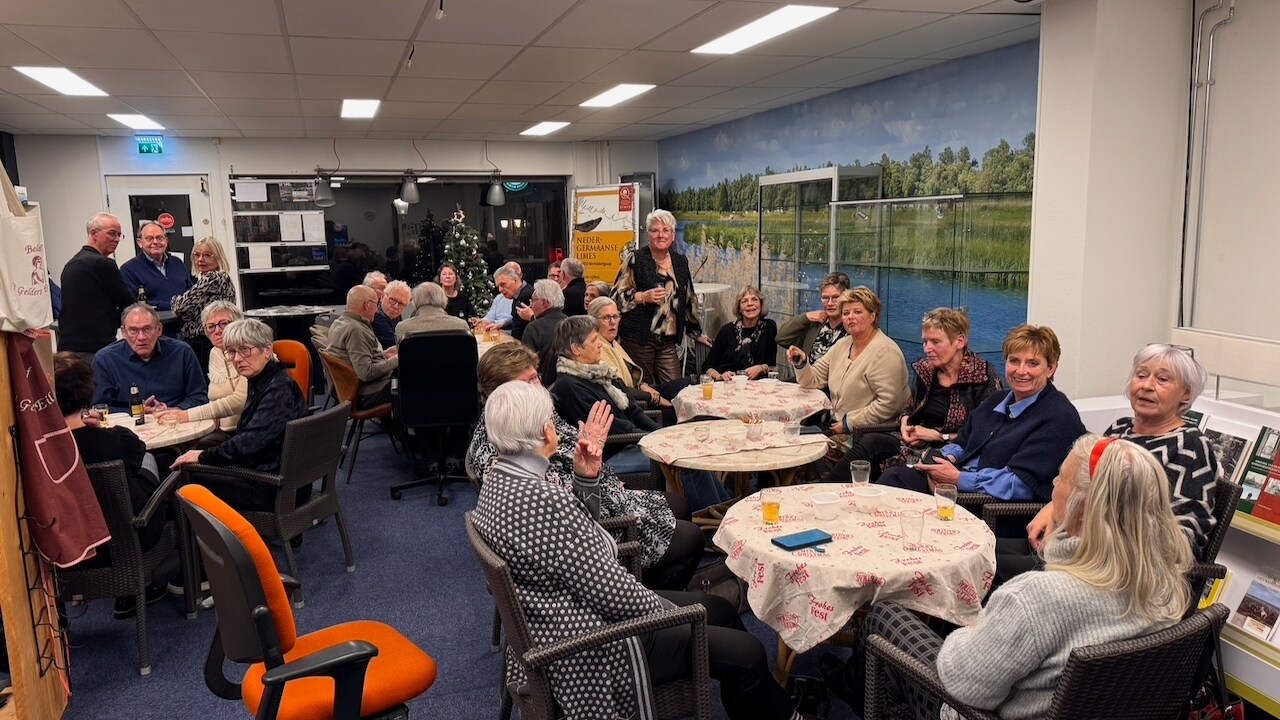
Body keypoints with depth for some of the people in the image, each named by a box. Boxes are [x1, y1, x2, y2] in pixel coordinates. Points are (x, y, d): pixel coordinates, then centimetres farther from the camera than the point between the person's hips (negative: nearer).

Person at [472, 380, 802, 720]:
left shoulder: (499, 475, 0)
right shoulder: (544, 501, -31)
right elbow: (612, 591, -25)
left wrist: (586, 477, -4)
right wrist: (673, 612, -8)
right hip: (590, 650, -10)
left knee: (720, 609, 17)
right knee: (747, 654, -2)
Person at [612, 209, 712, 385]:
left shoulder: (681, 262, 13)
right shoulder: (635, 259, -2)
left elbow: (689, 299, 22)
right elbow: (617, 296, -3)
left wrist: (696, 333, 24)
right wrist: (643, 297, -17)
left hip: (668, 341, 4)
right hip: (638, 340, -4)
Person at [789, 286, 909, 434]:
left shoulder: (884, 352, -15)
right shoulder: (842, 344, 12)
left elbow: (888, 404, -22)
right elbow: (814, 379, 14)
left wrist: (848, 423, -16)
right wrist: (801, 362, -7)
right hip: (836, 425, 7)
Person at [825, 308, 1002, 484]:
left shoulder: (984, 378, -8)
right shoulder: (925, 369, 11)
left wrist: (938, 436, -12)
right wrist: (905, 425, 3)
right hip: (918, 442, 6)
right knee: (869, 441, -25)